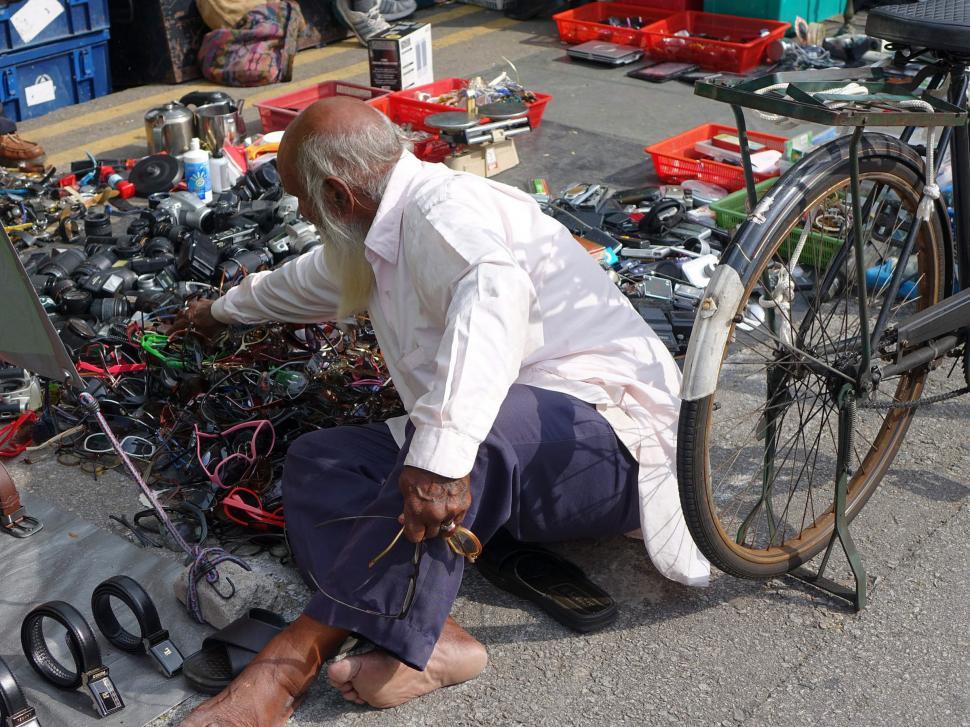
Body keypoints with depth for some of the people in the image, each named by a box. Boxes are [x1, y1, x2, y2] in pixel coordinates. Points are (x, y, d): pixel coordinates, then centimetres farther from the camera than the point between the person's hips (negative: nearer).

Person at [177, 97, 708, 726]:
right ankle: (426, 638, -25)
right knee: (317, 460, -5)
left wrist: (442, 449, -47)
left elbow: (494, 289, -37)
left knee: (473, 426, -40)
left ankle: (294, 660, -37)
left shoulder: (443, 206, -14)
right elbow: (311, 280, 39)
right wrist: (224, 310, 55)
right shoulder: (388, 235, 17)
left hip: (607, 435, -9)